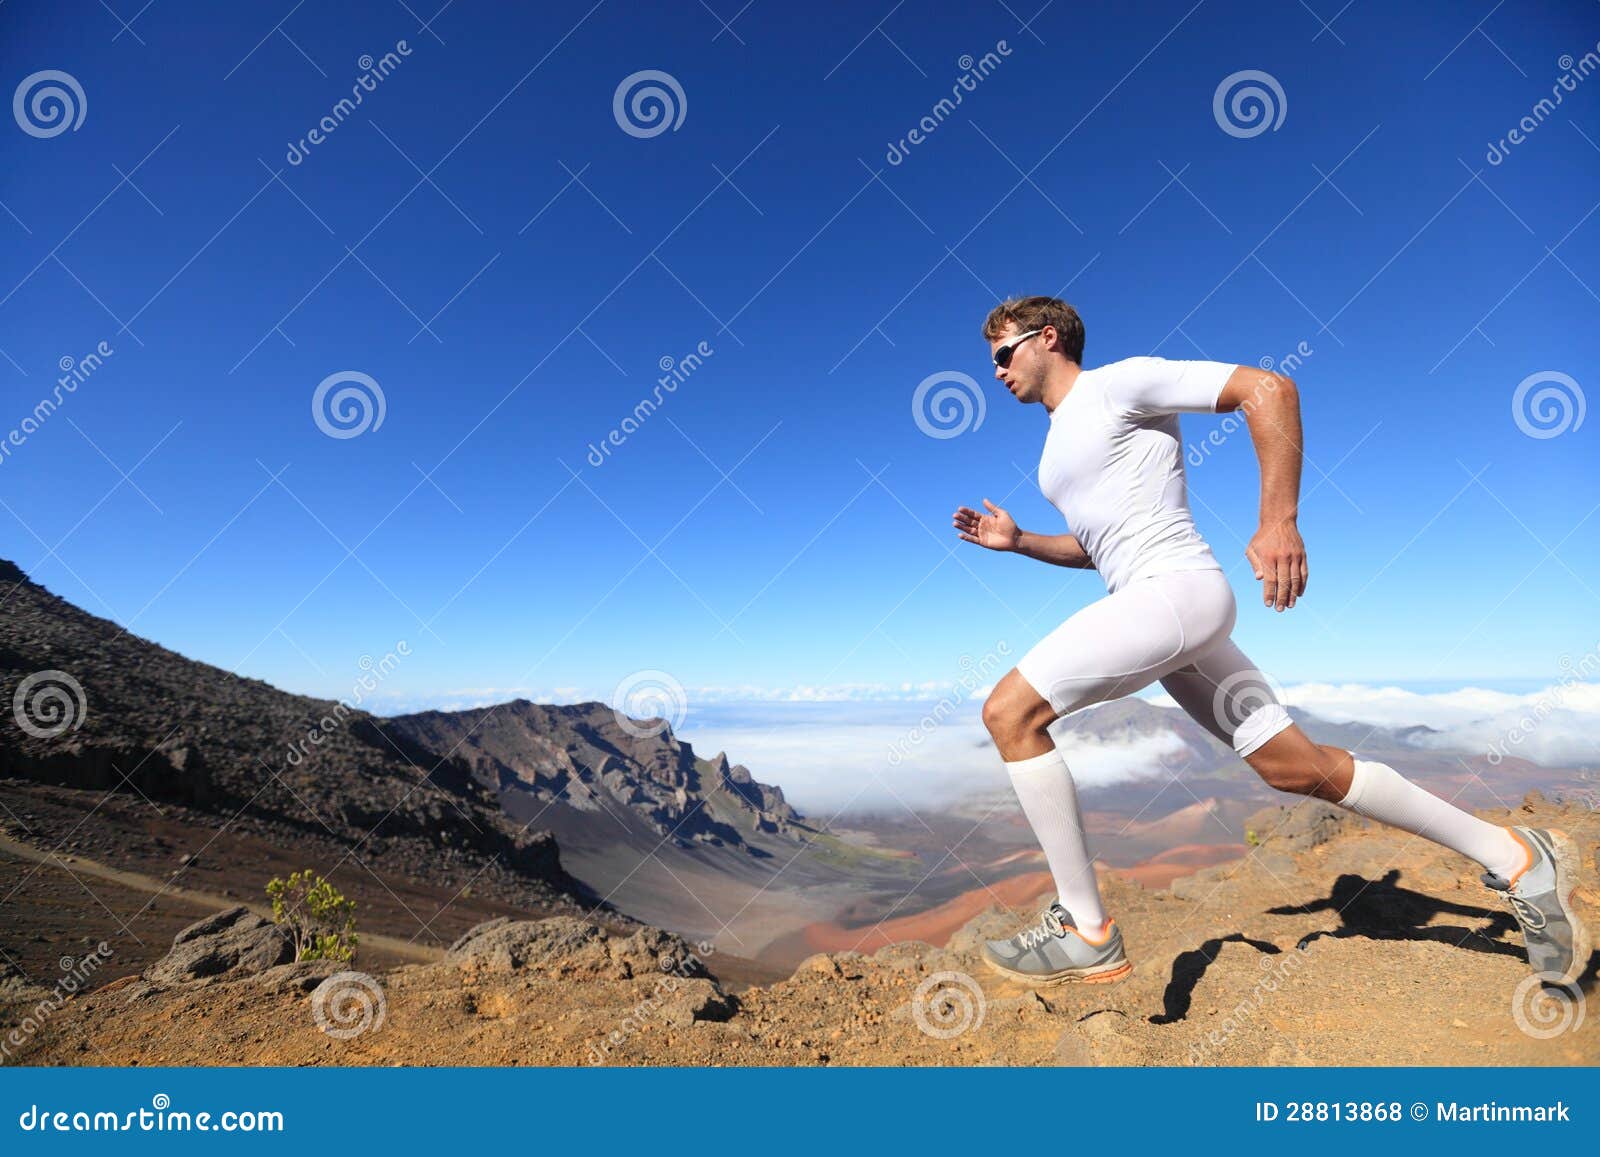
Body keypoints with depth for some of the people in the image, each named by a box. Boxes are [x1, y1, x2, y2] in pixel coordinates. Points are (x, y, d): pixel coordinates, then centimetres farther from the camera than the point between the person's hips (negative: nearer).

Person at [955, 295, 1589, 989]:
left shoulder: (1117, 383, -3)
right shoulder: (1058, 442, 24)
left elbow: (1268, 387, -11)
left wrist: (1279, 521, -18)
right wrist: (1017, 541, 17)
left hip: (1175, 589, -10)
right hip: (1152, 606, 10)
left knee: (1009, 712, -15)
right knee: (1300, 769, 9)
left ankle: (1086, 934, -9)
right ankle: (1514, 855, 23)